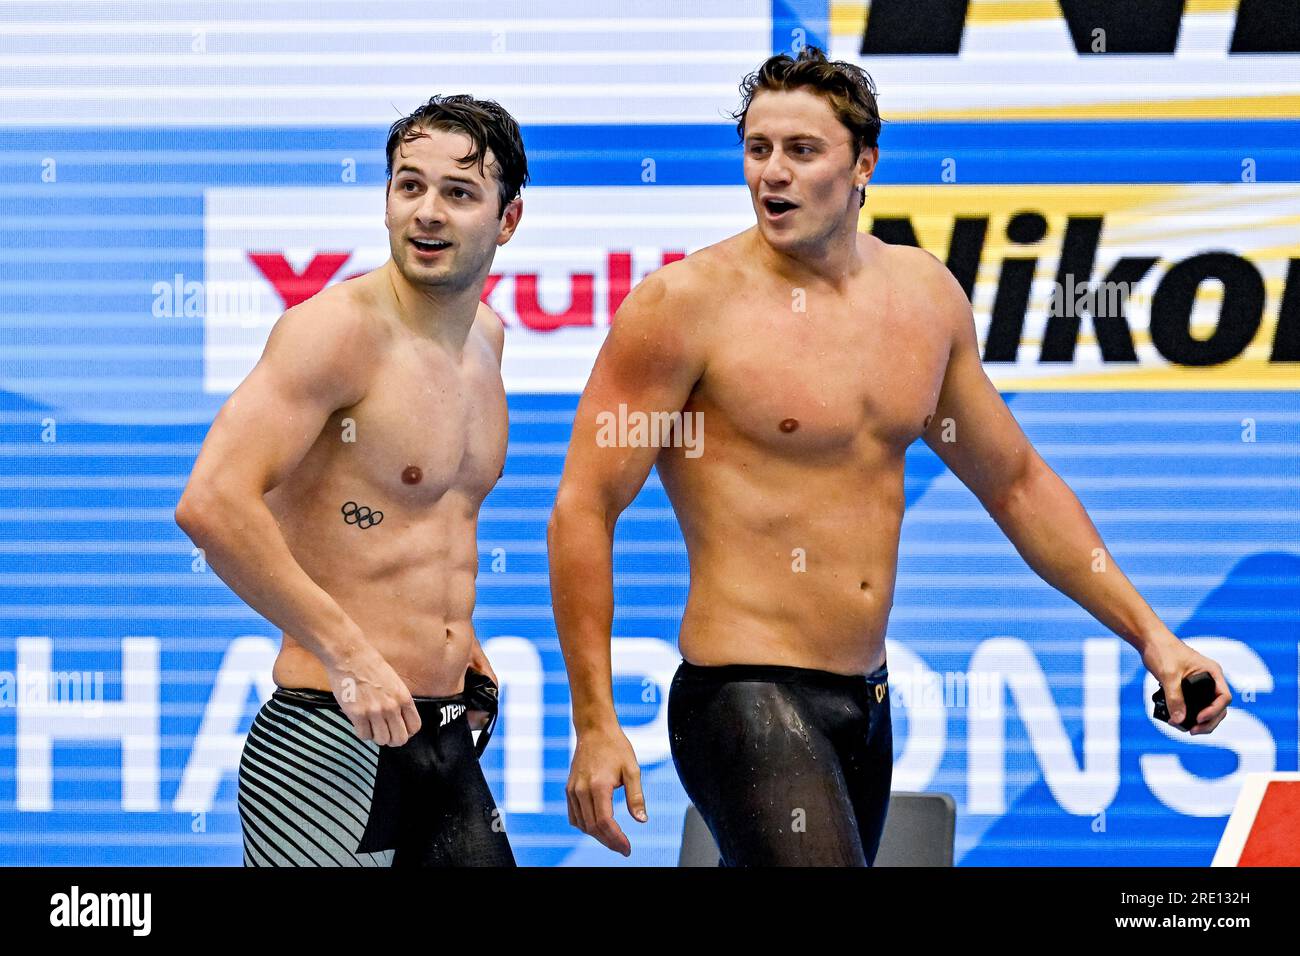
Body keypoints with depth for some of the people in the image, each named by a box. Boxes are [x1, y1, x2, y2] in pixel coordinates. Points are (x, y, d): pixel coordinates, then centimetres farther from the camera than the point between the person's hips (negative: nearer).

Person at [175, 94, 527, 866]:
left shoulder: (487, 335, 12)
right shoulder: (340, 328, -13)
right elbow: (213, 504, -25)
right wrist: (346, 653, -23)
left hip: (450, 741, 8)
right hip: (333, 740, -8)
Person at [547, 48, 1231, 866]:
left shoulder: (925, 294, 9)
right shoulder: (687, 305, -9)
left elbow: (1016, 483, 20)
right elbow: (584, 509, -9)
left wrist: (1149, 634, 14)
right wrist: (596, 726, -14)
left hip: (868, 704, 7)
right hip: (747, 698, -7)